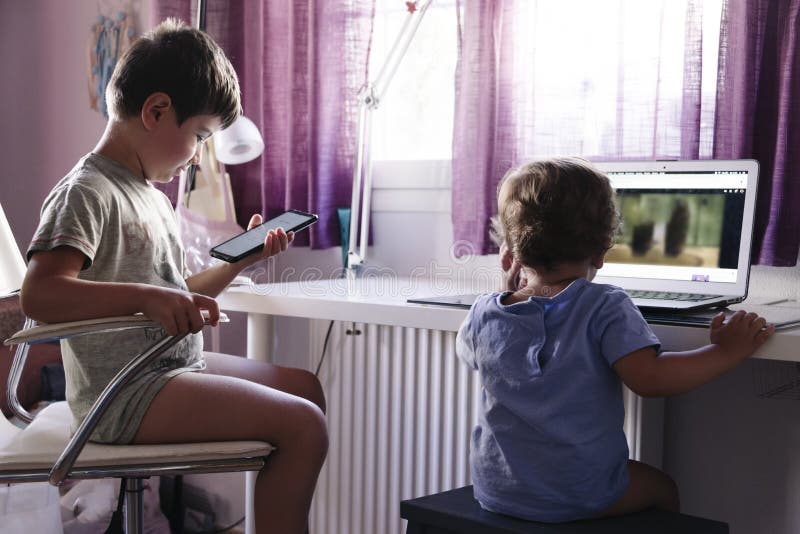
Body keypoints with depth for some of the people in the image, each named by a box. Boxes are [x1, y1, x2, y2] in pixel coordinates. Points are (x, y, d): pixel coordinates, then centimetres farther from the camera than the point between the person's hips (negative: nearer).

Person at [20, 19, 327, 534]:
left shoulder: (152, 196, 17)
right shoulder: (86, 192, -14)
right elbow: (39, 294, -28)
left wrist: (239, 260, 16)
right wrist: (146, 296, -38)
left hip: (175, 366, 11)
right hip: (125, 393, -11)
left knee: (305, 386, 21)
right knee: (303, 425, -19)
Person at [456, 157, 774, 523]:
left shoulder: (484, 314, -6)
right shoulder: (605, 308, -17)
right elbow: (647, 377, -28)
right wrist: (725, 352, -17)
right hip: (579, 498, -4)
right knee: (664, 488, 26)